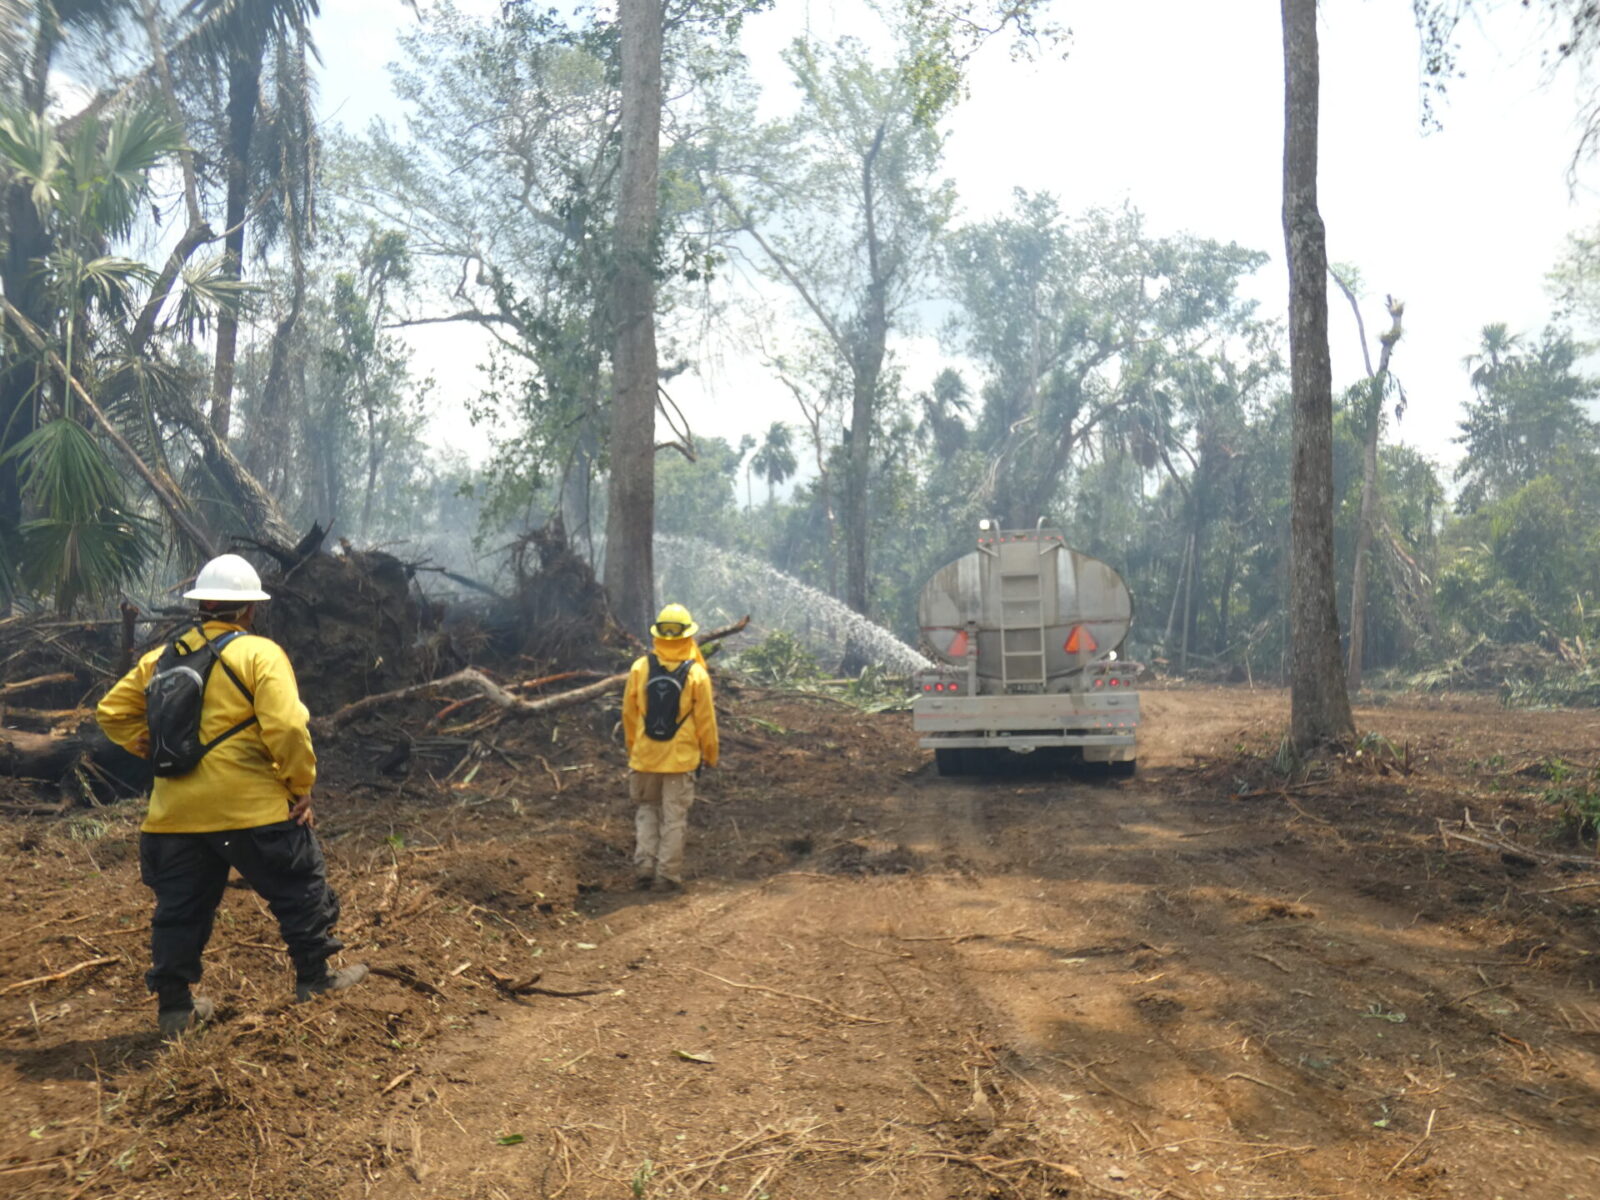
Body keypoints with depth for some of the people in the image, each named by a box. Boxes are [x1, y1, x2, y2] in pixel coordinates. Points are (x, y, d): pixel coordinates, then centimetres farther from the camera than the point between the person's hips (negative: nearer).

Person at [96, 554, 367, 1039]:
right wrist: (301, 787, -9)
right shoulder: (259, 653, -10)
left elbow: (112, 713, 13)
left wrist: (156, 751, 14)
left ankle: (174, 1006, 21)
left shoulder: (163, 657, 10)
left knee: (180, 907, 16)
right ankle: (316, 976, 20)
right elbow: (287, 727, -20)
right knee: (299, 887, 11)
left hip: (176, 811, 6)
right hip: (249, 806, -6)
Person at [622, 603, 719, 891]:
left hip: (645, 756, 2)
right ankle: (667, 875, 10)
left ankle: (644, 865, 11)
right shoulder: (696, 674, -11)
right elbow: (706, 721, -5)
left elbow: (629, 714, 4)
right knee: (674, 817, 8)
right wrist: (710, 755, 9)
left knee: (647, 808, 19)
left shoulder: (640, 668, -5)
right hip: (681, 758, -2)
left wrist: (632, 749, 18)